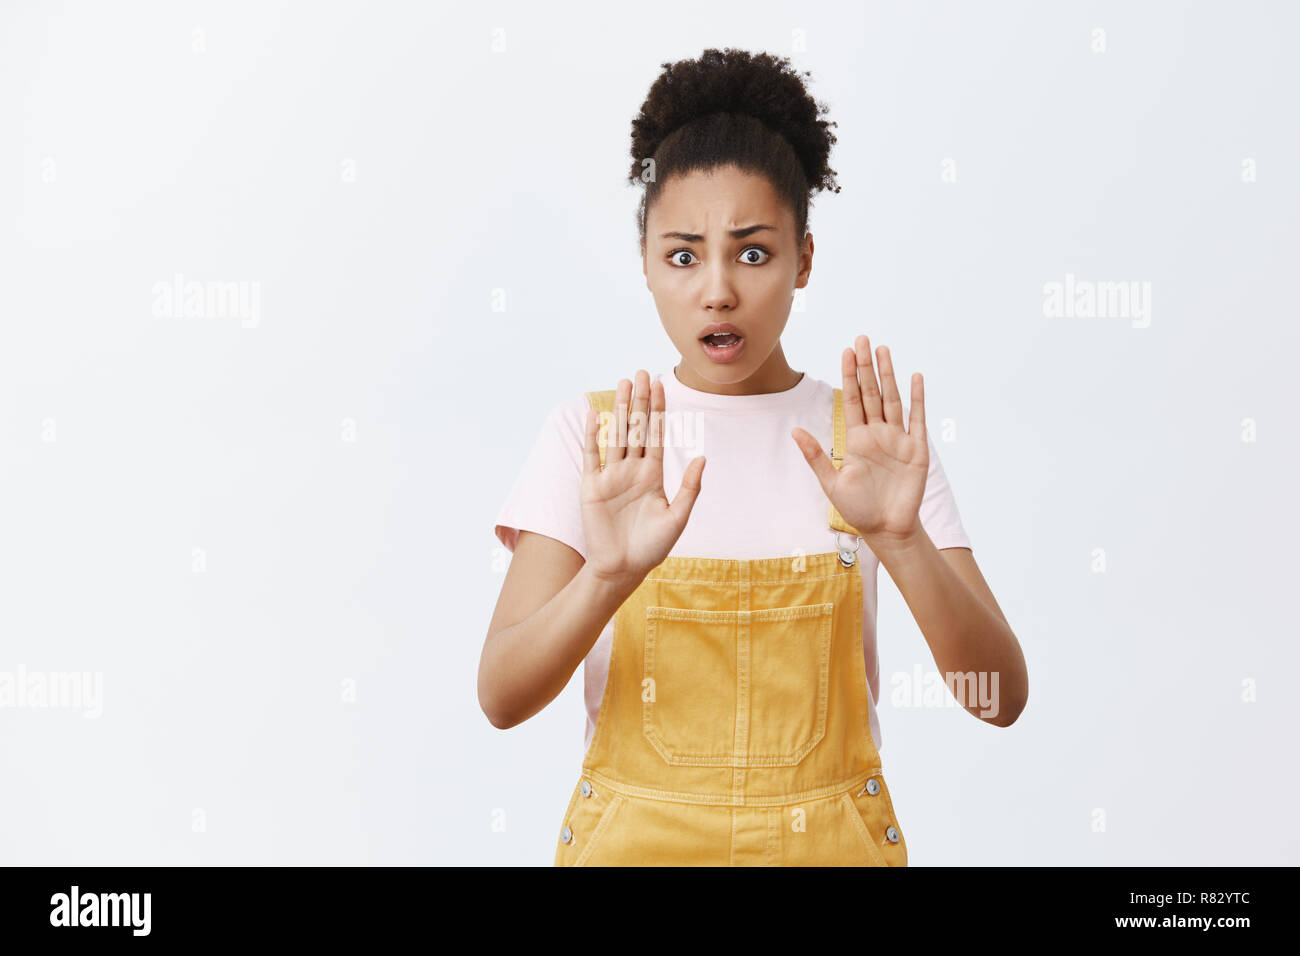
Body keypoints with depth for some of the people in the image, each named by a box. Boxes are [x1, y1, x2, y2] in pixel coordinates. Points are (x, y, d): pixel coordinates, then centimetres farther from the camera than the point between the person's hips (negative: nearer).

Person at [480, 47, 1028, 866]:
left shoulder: (872, 439, -5)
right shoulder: (593, 434, -6)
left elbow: (1002, 698, -13)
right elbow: (502, 697, -15)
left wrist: (902, 541, -29)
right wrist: (608, 577, -33)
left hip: (827, 838, 1)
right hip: (632, 835, 0)